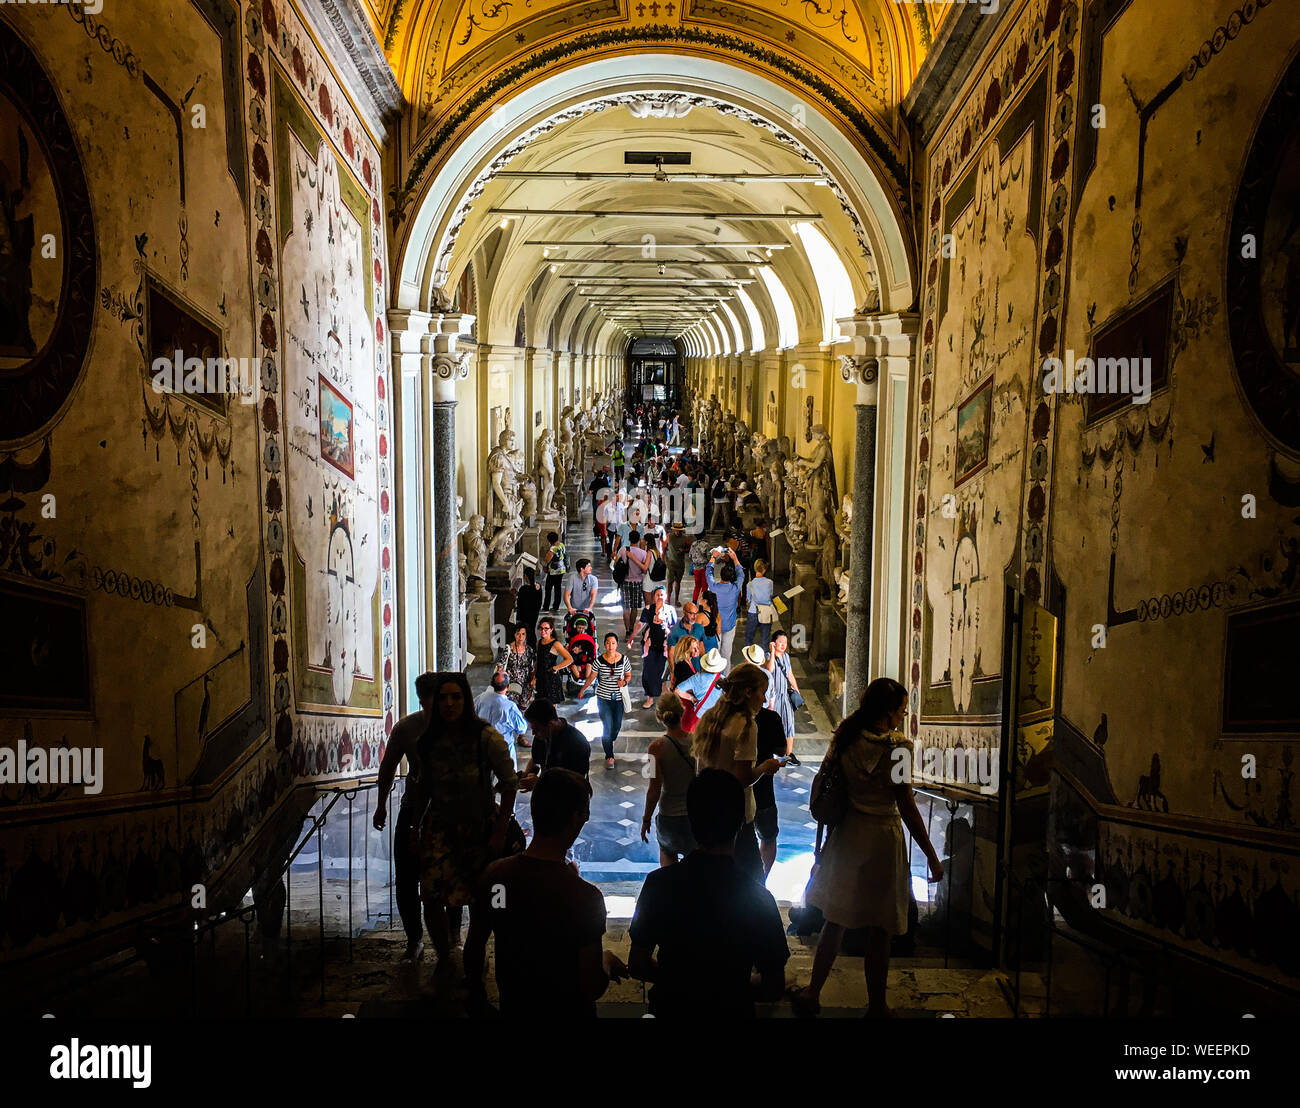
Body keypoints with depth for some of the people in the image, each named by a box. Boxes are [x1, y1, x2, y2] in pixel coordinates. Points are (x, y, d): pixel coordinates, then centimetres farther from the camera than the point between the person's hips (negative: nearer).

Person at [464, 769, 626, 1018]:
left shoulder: (493, 875, -15)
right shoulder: (585, 897, -29)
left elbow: (473, 948, 0)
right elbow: (592, 988, -22)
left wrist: (476, 994, 16)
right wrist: (606, 963, -1)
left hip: (511, 1008, 5)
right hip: (567, 1011, -4)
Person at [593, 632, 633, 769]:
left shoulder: (624, 659, -6)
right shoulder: (600, 660, -10)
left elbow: (629, 675, 7)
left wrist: (624, 681, -13)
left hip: (618, 697, 2)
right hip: (603, 698, -2)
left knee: (617, 726, 14)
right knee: (607, 727, -6)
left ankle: (609, 743, 46)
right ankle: (609, 757, 6)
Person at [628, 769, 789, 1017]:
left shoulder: (658, 883, -16)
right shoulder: (759, 899, -21)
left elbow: (637, 965, -5)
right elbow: (773, 987, -11)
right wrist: (735, 984, 6)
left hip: (669, 1006, 2)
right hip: (731, 1010, -2)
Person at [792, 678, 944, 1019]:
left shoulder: (844, 737, 0)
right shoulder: (897, 746, -15)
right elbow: (907, 809, -15)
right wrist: (932, 857, -7)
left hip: (845, 835, 5)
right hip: (882, 839, -5)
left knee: (835, 922, 18)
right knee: (879, 932, 9)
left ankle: (813, 993, 27)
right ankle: (876, 1006, 20)